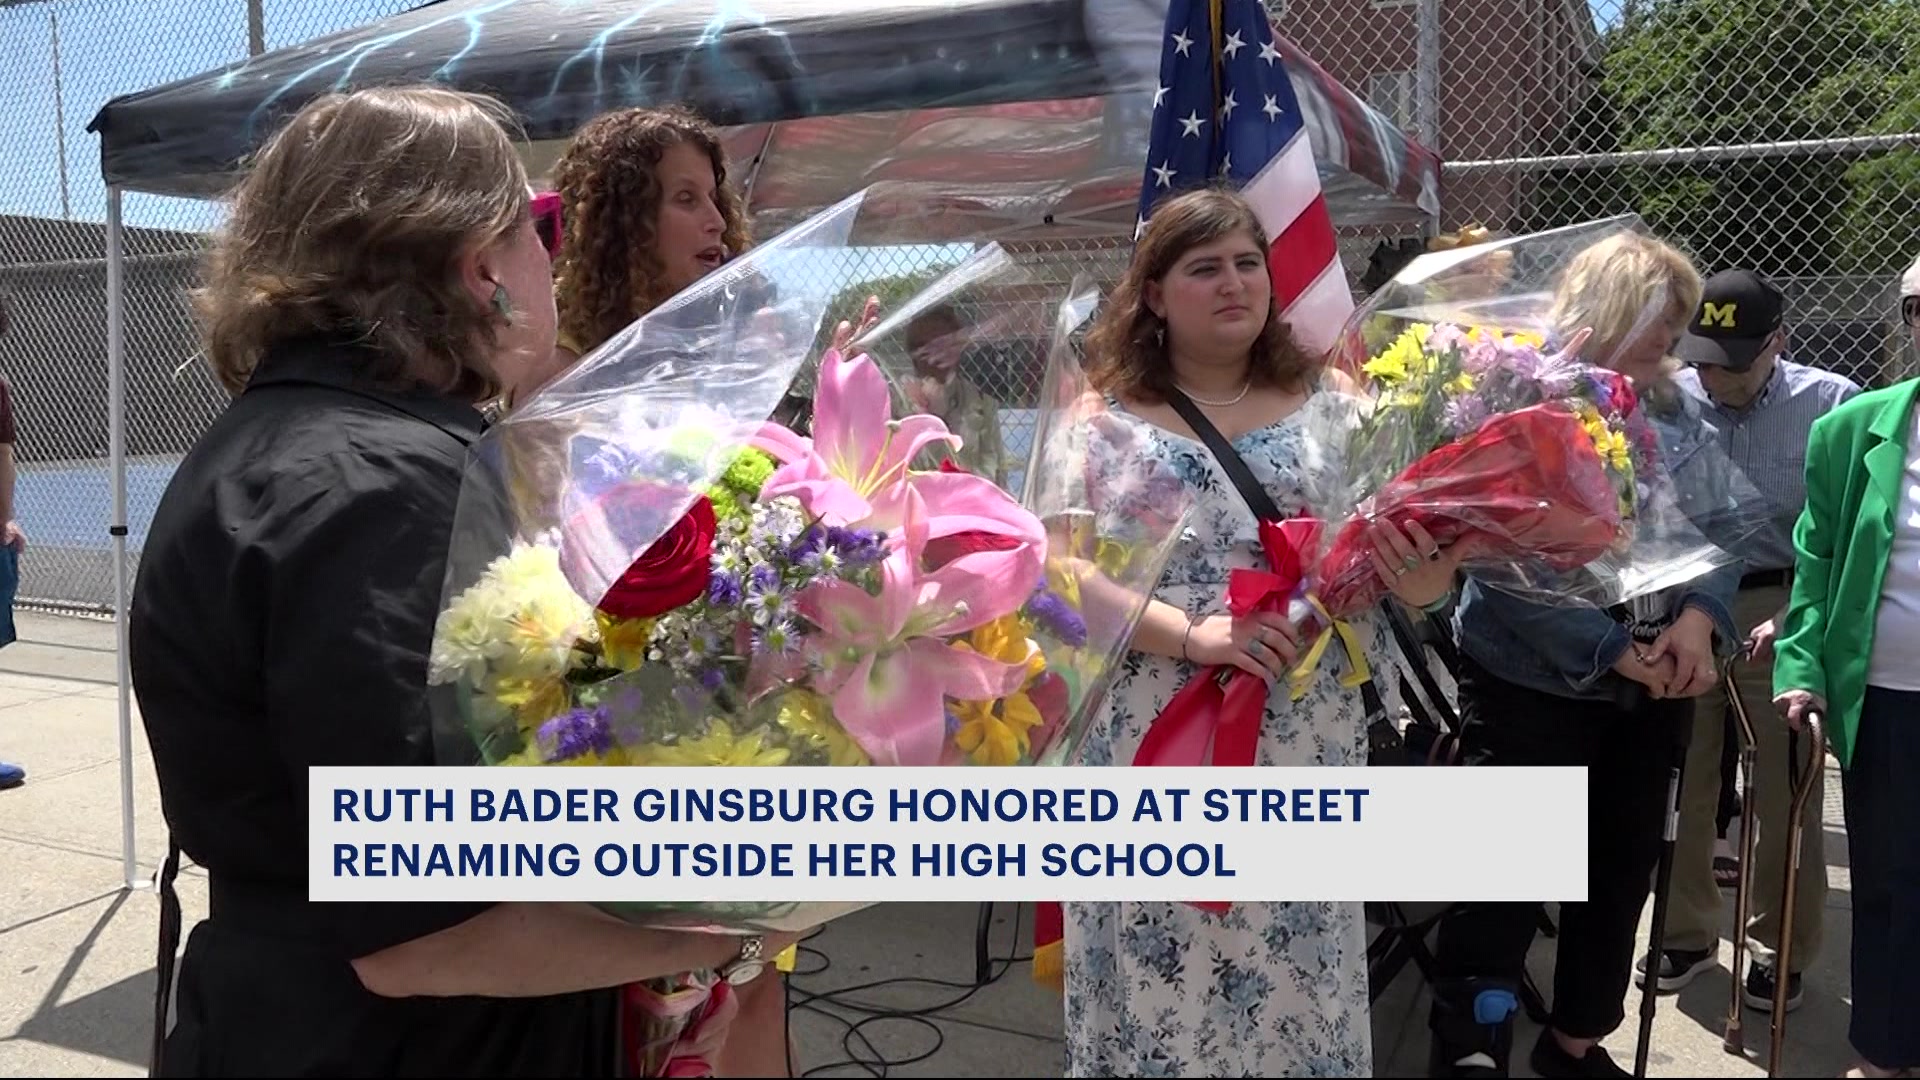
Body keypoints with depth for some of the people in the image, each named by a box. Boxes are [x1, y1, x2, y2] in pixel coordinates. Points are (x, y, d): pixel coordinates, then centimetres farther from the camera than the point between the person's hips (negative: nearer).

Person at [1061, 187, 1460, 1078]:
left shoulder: (1328, 412, 6)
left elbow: (1404, 562, 6)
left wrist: (1424, 581, -17)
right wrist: (1188, 634, -19)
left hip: (1304, 755, 2)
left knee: (1298, 986, 12)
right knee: (1161, 981, 8)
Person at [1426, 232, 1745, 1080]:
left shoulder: (1677, 414, 7)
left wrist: (1699, 617, -15)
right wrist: (1615, 650, -20)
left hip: (1650, 688, 7)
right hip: (1533, 683, -7)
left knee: (1624, 867, 17)